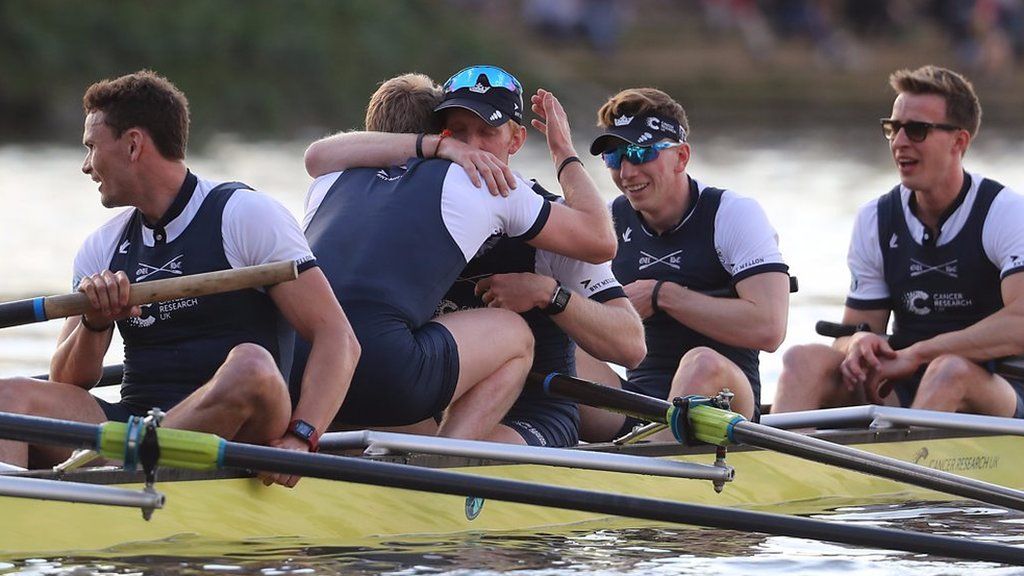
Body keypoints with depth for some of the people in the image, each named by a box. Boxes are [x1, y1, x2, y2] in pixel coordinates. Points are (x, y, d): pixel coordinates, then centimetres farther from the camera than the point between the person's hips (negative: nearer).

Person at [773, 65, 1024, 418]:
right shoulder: (875, 221, 9)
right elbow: (859, 325, 10)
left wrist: (917, 354, -21)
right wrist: (858, 344, -16)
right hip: (902, 393, 5)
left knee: (952, 369, -38)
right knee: (805, 359, -19)